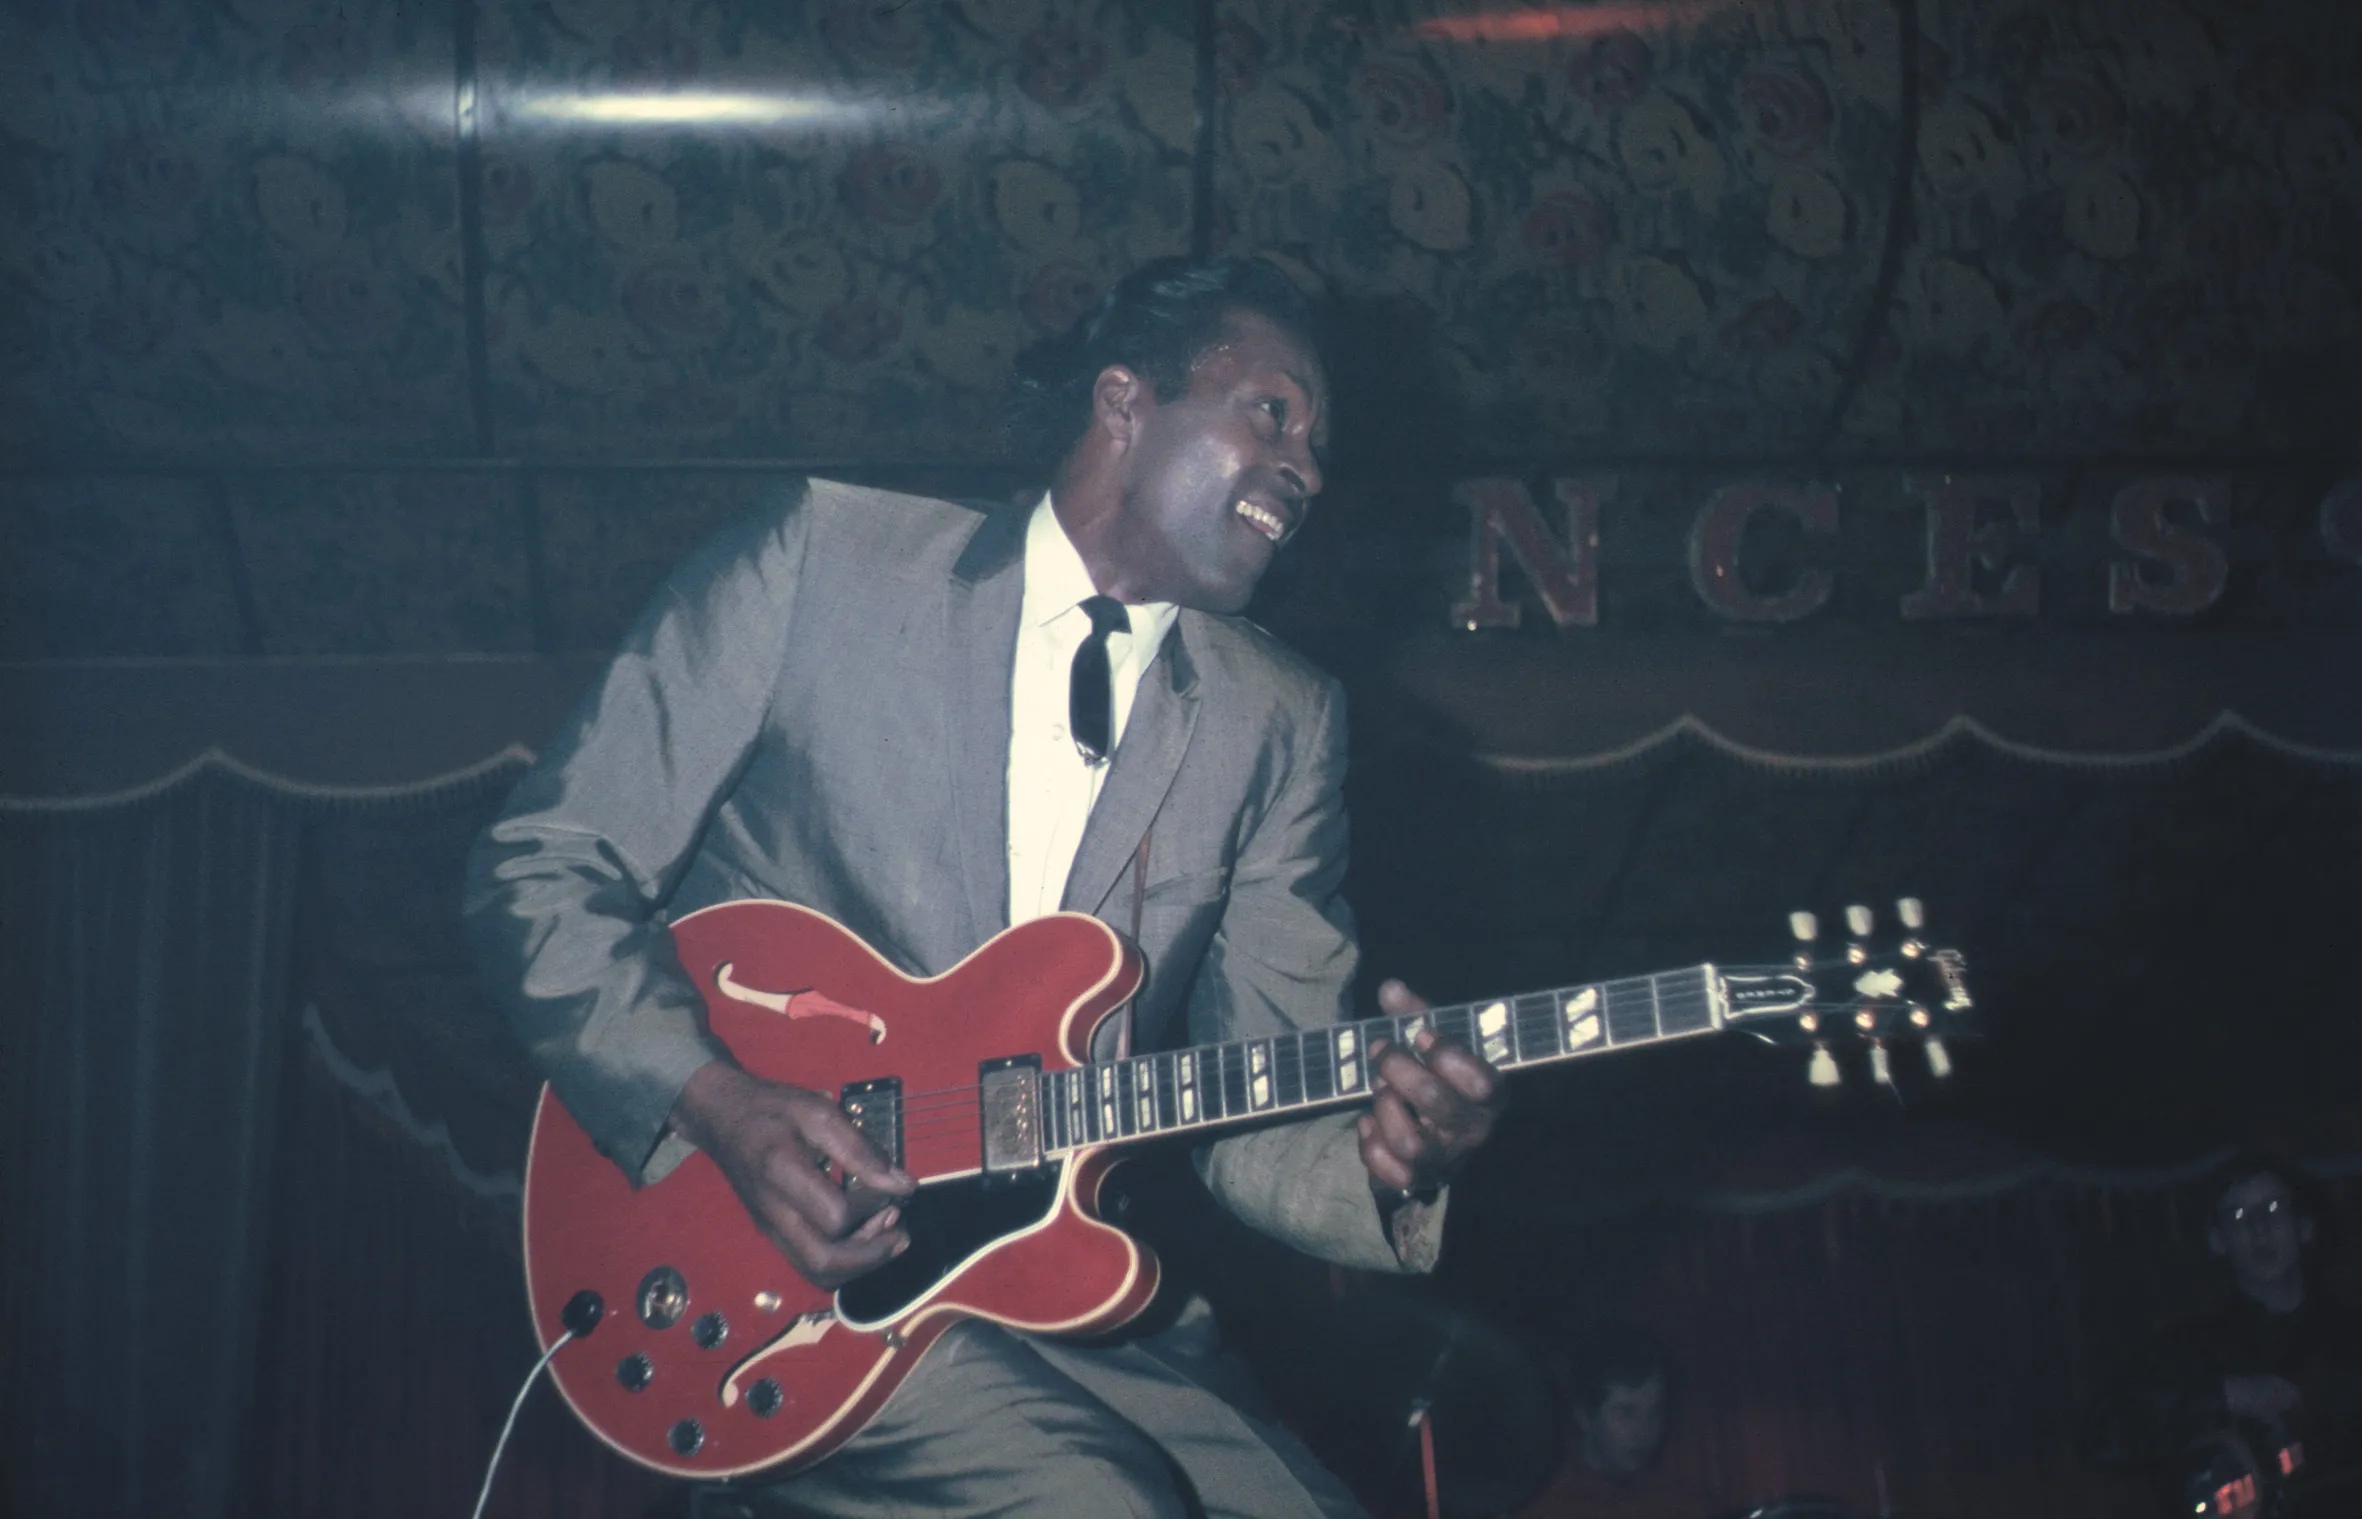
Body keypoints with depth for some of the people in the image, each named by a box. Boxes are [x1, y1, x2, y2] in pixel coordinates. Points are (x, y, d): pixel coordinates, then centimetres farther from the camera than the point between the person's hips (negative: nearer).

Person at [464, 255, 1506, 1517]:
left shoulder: (1278, 724, 10)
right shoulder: (825, 558, 0)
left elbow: (1255, 1116, 5)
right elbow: (536, 874, 0)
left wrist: (1385, 1162, -19)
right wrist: (720, 1106, -15)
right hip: (776, 1278, -4)